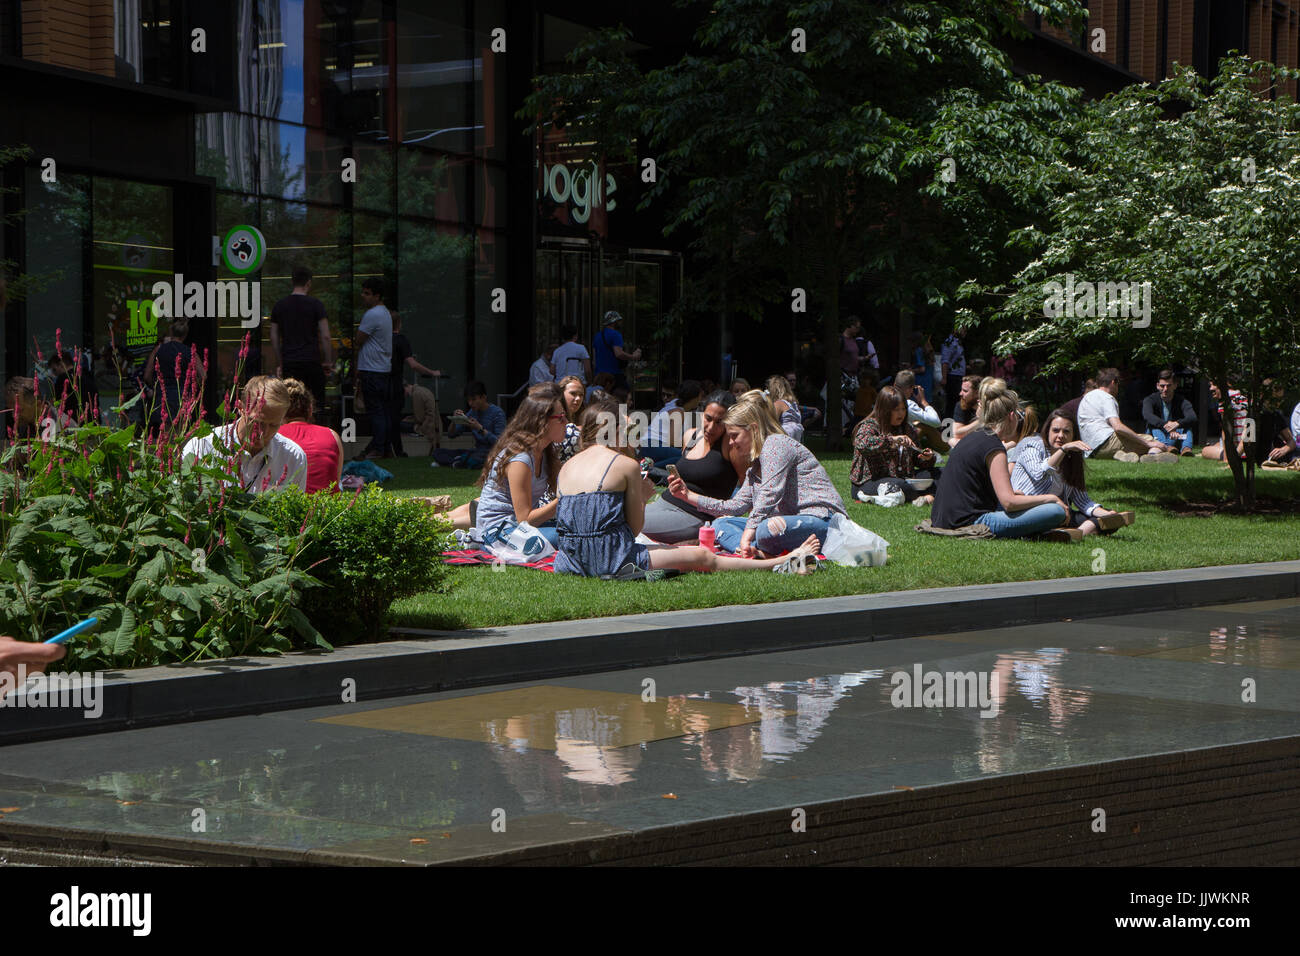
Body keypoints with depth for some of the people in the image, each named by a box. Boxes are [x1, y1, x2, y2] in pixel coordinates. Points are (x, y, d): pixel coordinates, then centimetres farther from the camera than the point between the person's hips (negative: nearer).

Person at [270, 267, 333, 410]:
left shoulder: (279, 306, 8)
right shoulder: (315, 304, -3)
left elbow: (274, 338, 12)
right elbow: (325, 336, -6)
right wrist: (328, 362, 2)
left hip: (289, 362, 3)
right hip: (312, 361, -3)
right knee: (317, 403, 2)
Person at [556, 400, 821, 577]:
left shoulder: (568, 466, 12)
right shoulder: (626, 464, -5)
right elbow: (635, 528, -2)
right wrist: (640, 496, 15)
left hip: (572, 561, 7)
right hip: (612, 560, -6)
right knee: (702, 557, 8)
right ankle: (784, 564, 16)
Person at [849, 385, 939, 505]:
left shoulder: (908, 430, 15)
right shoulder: (869, 426, -6)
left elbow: (916, 458, 22)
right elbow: (861, 444, -29)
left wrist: (927, 458, -3)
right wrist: (891, 439, -34)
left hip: (903, 479, 8)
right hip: (870, 481, -8)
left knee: (938, 473, -3)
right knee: (898, 485, -38)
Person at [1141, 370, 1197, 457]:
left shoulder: (1182, 403, 0)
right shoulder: (1149, 400, -2)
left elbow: (1193, 418, -22)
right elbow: (1147, 415, -26)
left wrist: (1177, 424, -44)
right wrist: (1166, 425, -42)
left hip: (1175, 441, 1)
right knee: (1154, 426, -26)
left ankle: (1186, 448, -47)